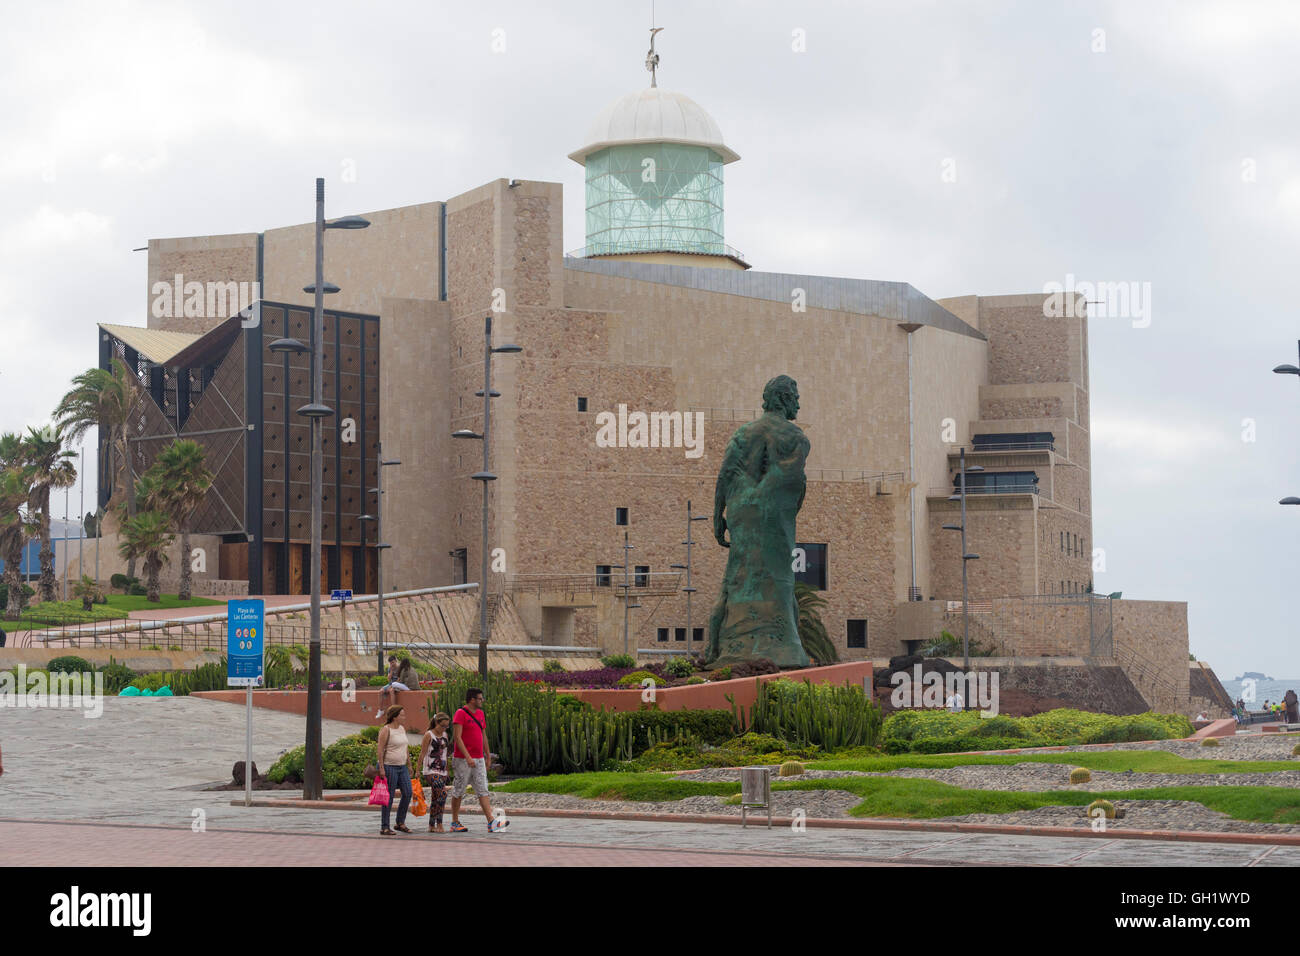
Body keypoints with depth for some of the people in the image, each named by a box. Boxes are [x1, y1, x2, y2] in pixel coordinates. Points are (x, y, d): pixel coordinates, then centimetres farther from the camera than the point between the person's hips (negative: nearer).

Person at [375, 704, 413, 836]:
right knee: (389, 797, -5)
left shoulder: (402, 729, 13)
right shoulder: (386, 730, -11)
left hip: (402, 767, 8)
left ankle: (400, 823, 17)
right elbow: (380, 750, -14)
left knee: (408, 793, 3)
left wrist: (409, 764, 19)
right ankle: (384, 827, 2)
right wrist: (381, 768, -18)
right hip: (389, 767, -8)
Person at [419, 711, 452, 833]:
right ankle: (439, 825, -18)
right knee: (442, 793, -20)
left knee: (435, 798, 8)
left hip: (442, 771, 7)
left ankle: (432, 826, 14)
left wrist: (447, 771, 21)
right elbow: (422, 754, -6)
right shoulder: (429, 735, -5)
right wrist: (418, 770, -8)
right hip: (430, 771, -7)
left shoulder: (445, 735, 13)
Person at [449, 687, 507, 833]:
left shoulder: (480, 713, 14)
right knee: (458, 791, 3)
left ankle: (491, 823, -8)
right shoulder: (461, 713, -11)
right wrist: (467, 757, -24)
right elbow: (457, 737, -17)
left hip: (478, 760, 7)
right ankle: (455, 823, 13)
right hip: (462, 759, -7)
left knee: (483, 791, 0)